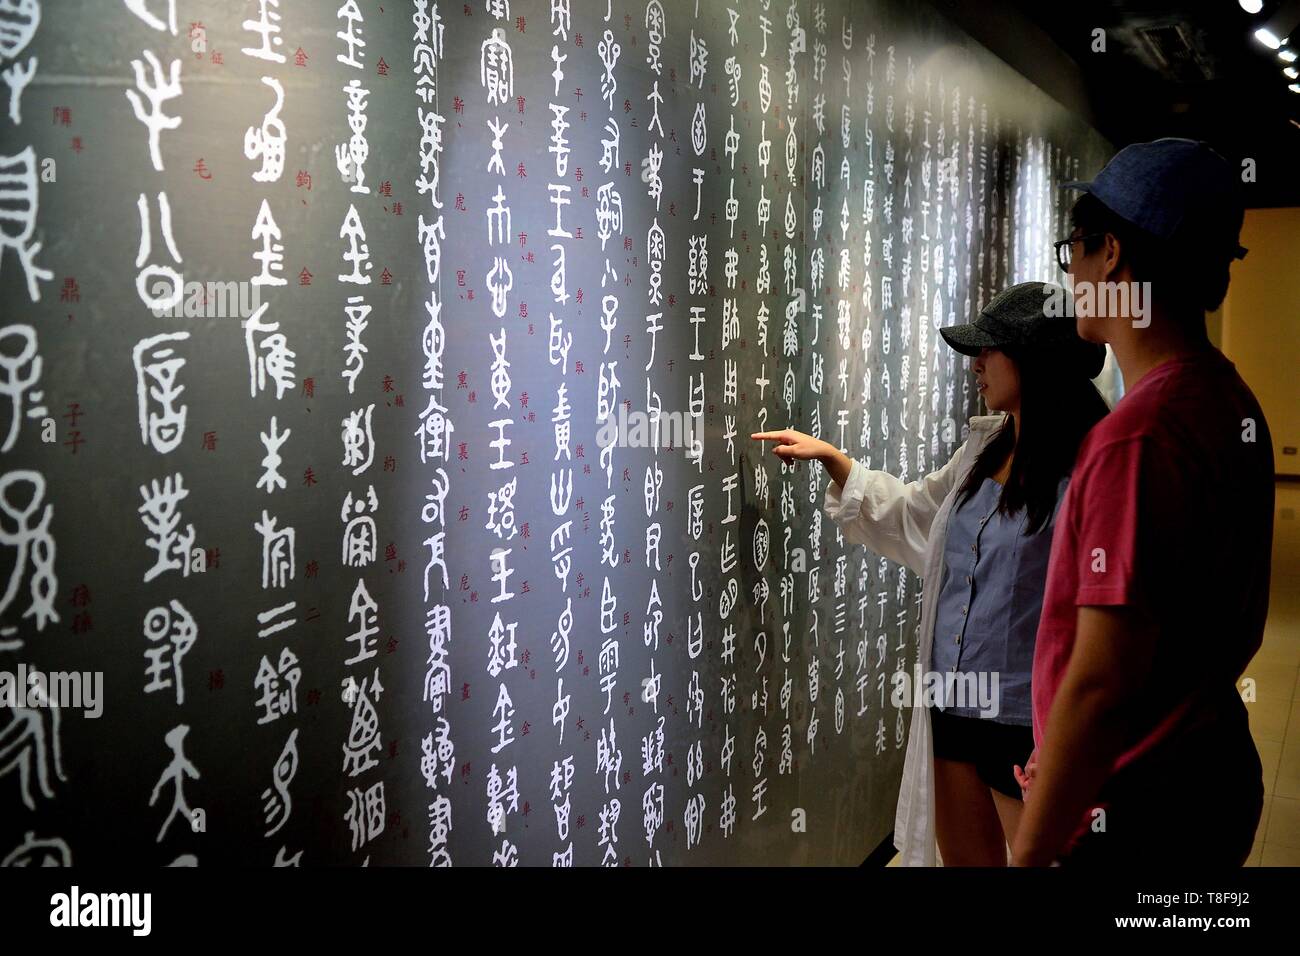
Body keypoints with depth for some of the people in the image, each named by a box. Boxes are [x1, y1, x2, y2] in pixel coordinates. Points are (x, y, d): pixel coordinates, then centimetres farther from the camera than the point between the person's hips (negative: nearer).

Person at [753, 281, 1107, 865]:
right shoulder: (985, 449, 7)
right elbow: (910, 515, 23)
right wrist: (830, 457, 15)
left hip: (1025, 727, -8)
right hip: (952, 708, 8)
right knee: (963, 858, 21)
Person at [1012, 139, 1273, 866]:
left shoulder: (1138, 436, -26)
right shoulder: (1233, 403, 3)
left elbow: (1101, 681, -27)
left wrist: (1029, 853, -18)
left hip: (1139, 812, -9)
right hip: (1217, 771, 9)